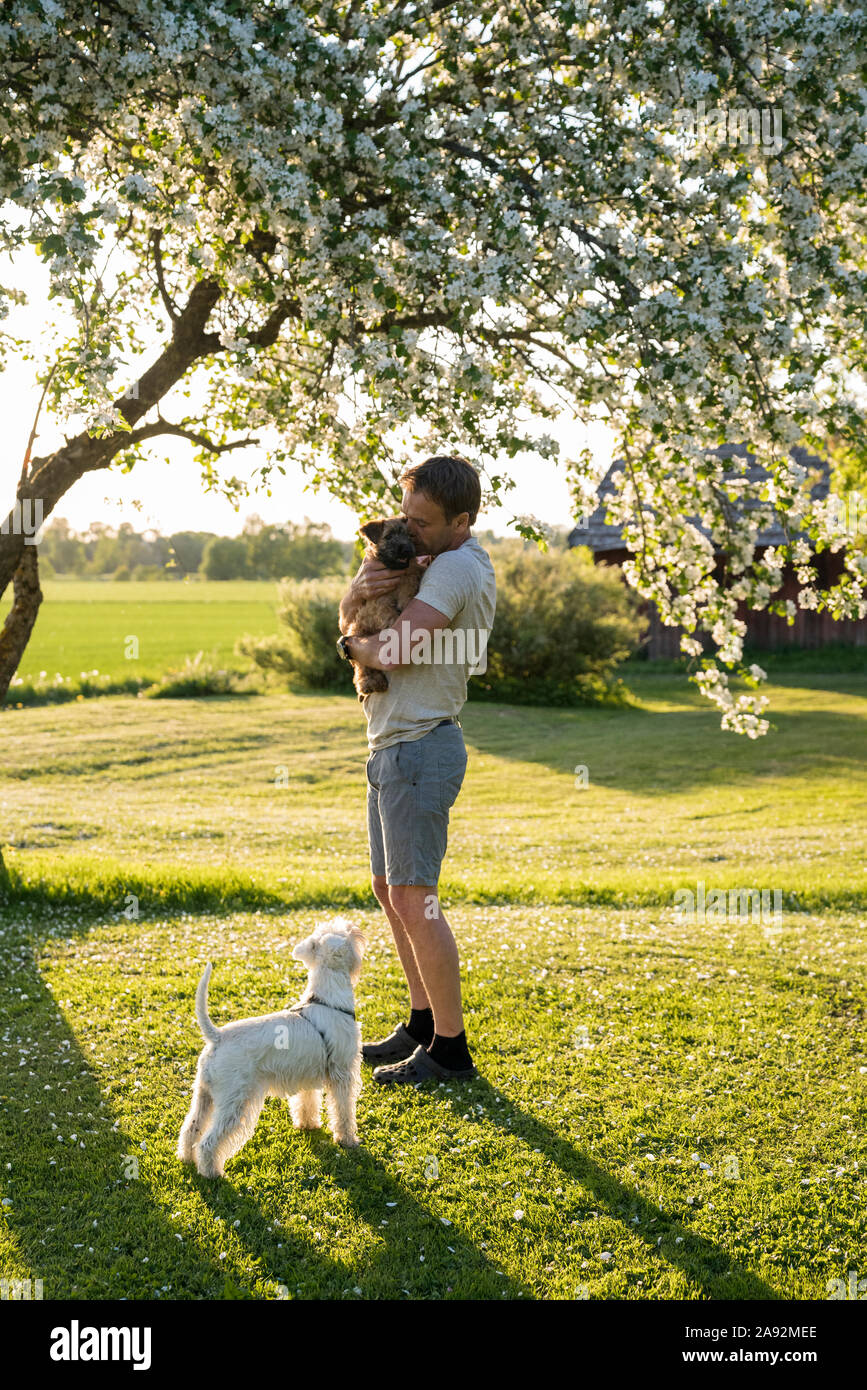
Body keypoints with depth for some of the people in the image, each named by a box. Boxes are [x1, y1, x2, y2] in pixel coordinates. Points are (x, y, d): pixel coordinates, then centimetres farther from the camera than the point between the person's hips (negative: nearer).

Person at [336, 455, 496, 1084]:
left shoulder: (460, 567, -15)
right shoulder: (427, 561, 17)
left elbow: (394, 650, -24)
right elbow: (352, 626, 16)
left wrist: (353, 646, -2)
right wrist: (358, 591, -7)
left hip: (421, 748, -10)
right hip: (392, 747, 10)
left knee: (413, 897, -8)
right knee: (390, 888, 16)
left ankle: (451, 1050, 0)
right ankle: (424, 1025, 27)